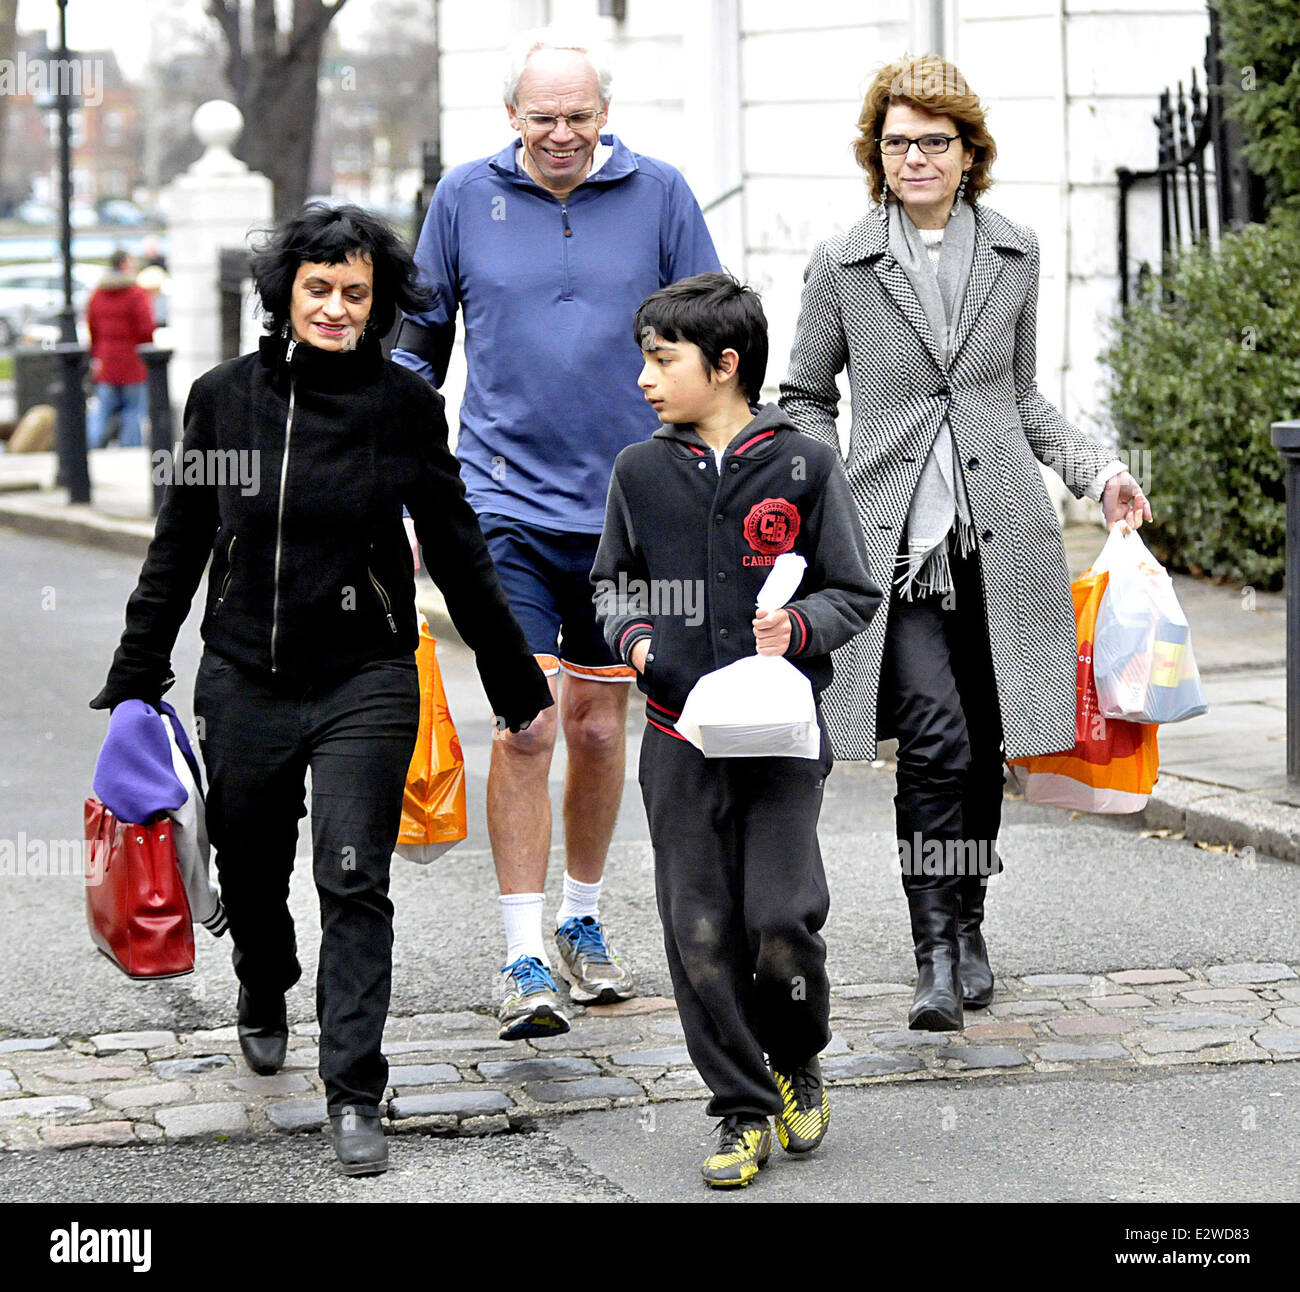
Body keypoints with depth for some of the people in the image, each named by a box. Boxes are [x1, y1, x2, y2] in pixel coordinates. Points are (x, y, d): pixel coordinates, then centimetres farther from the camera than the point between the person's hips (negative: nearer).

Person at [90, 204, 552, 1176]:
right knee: (250, 869, 16)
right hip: (243, 678, 2)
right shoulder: (225, 397, 0)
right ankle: (264, 998, 48)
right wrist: (136, 676, 10)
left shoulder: (406, 405, -3)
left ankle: (356, 1096, -4)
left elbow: (456, 552, 5)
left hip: (364, 683, -2)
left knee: (354, 884, -8)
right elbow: (180, 546, 9)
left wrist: (513, 679, 9)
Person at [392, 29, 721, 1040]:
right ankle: (525, 961, -5)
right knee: (525, 725, -10)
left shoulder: (658, 195, 1)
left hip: (629, 505, 1)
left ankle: (584, 922, 30)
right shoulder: (467, 198, 2)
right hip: (508, 508, -1)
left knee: (599, 726, 11)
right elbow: (416, 344, 10)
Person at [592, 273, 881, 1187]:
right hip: (680, 736, 3)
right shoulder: (640, 472, 6)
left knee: (782, 920, -10)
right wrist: (632, 632, -1)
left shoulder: (804, 467, -2)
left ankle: (797, 1061, 19)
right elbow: (613, 582, 19)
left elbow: (854, 594, 4)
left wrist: (799, 627, -15)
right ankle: (744, 1113, 13)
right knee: (700, 934, 1)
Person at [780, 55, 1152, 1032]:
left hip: (1000, 536, 3)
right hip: (896, 537, -2)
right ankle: (935, 953, -10)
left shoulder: (1014, 257, 12)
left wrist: (1096, 470, 10)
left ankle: (968, 928, 23)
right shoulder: (842, 265, 5)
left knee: (986, 744, 5)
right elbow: (806, 397, 13)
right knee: (935, 738, -15)